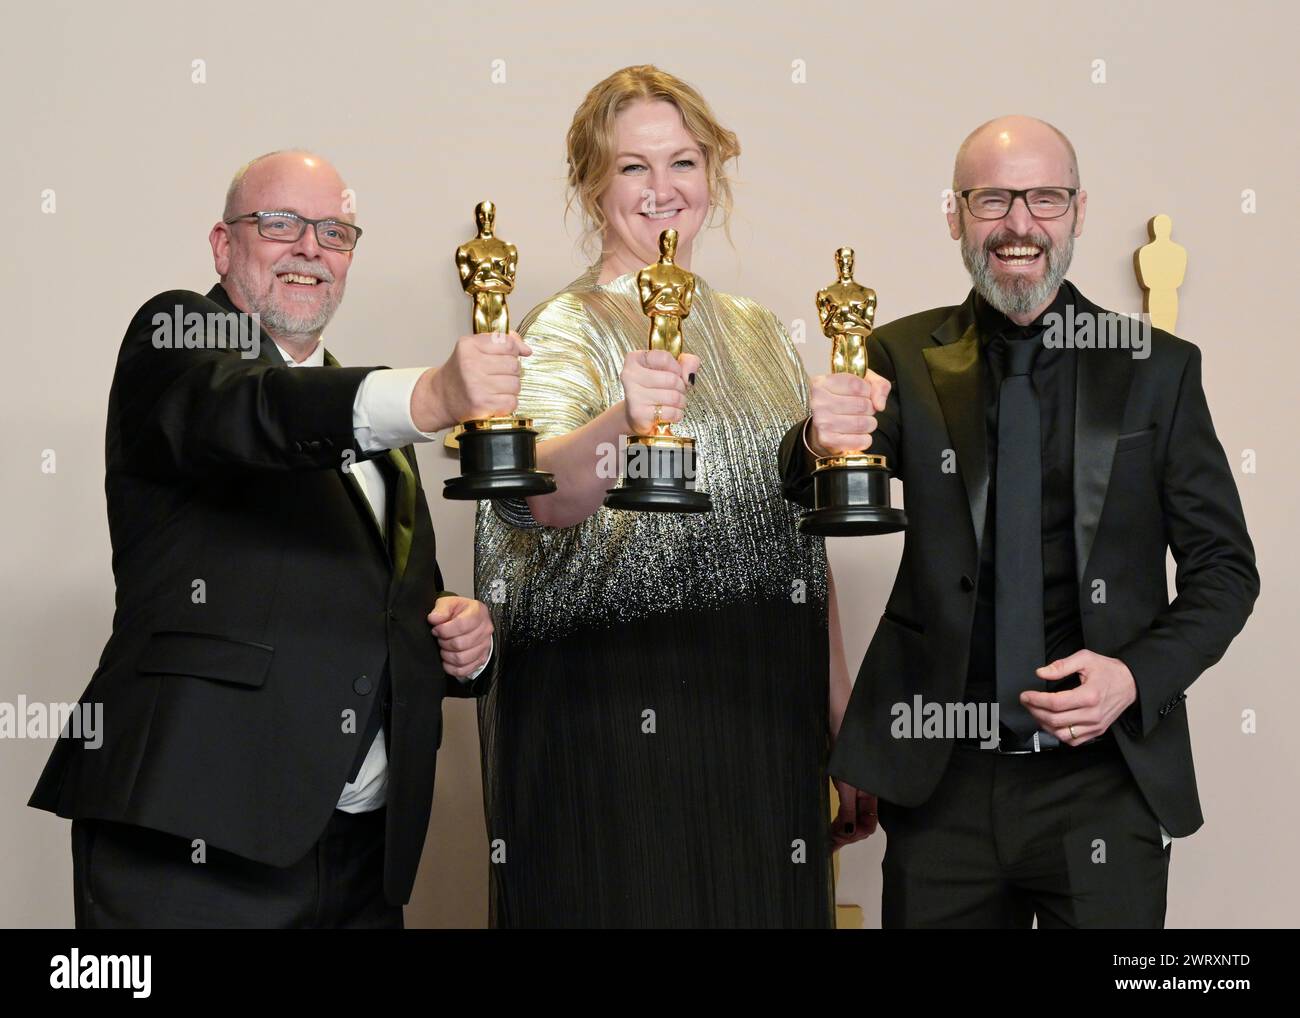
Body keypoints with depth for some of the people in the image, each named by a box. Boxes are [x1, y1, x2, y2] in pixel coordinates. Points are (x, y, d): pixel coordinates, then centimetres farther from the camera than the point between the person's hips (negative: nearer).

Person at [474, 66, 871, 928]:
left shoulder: (757, 333, 12)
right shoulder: (565, 331, -5)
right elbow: (534, 498, -26)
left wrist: (839, 710, 12)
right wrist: (618, 427, -46)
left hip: (764, 720, 5)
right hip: (616, 719, -5)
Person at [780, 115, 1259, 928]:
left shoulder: (1159, 368, 1)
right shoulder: (906, 358, 2)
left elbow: (1226, 569, 4)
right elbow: (805, 497, -11)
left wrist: (1139, 676, -13)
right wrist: (821, 441, -34)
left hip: (1104, 778, -1)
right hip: (940, 779, 1)